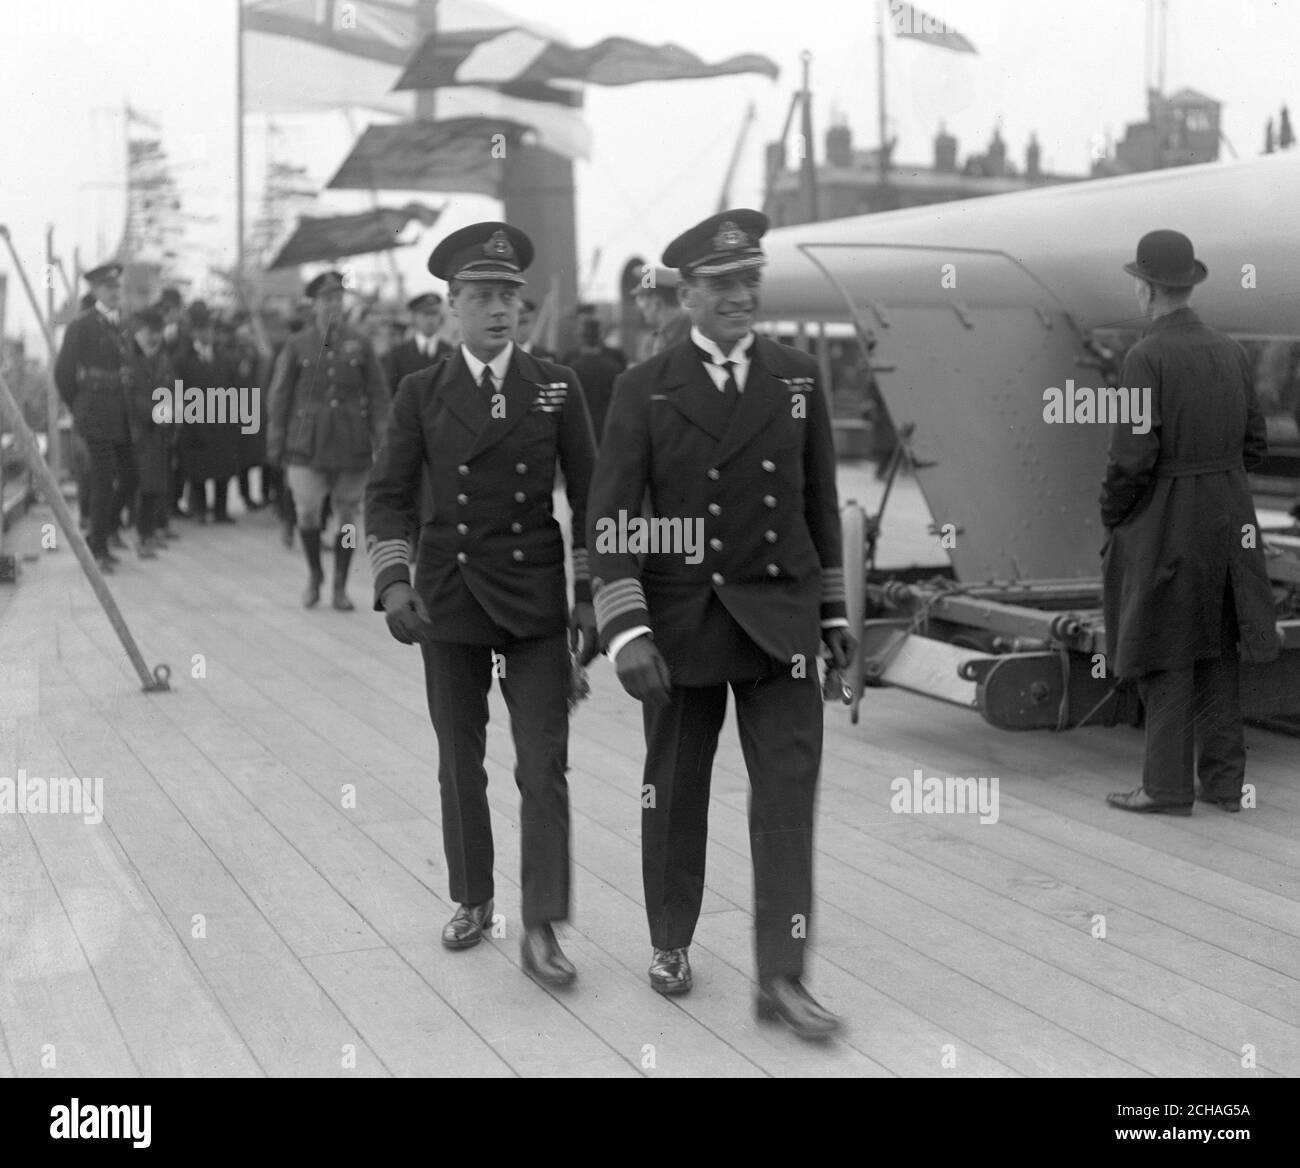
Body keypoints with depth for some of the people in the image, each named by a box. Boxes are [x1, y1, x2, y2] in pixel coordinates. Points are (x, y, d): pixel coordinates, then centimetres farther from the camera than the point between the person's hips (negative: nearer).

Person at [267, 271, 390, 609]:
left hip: (352, 442, 1)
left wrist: (380, 437, 1)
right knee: (307, 511, -10)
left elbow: (378, 392, 8)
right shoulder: (297, 345, 5)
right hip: (308, 441, -1)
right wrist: (275, 439, 2)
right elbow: (279, 394, 6)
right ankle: (314, 574, 14)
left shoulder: (358, 344, 7)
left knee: (347, 515, 3)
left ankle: (340, 586, 15)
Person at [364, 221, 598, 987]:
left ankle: (541, 931, -2)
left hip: (536, 600, -1)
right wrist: (394, 581, -14)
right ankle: (474, 900, 28)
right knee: (460, 762, 11)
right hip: (448, 599, 1)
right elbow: (391, 494, 0)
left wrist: (591, 596, -1)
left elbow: (588, 496, 3)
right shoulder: (421, 394, 1)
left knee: (544, 765, -6)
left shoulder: (558, 388, 1)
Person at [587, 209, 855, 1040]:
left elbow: (820, 501, 11)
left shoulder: (799, 377, 4)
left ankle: (782, 976, -2)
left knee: (789, 794, -6)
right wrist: (627, 632, -17)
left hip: (779, 618, 1)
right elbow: (611, 517, -7)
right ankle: (670, 944, 30)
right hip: (681, 620, -1)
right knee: (675, 792, 10)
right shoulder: (645, 390, -3)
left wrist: (833, 611, 11)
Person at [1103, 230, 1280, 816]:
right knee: (1214, 647, 13)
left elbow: (1132, 455, -20)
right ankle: (1223, 779, 17)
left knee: (1164, 655, 1)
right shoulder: (1231, 353, 5)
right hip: (1226, 519, 7)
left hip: (1162, 522, -6)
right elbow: (1253, 445, 10)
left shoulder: (1146, 356, -16)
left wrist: (1110, 515, -3)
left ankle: (1169, 786, 6)